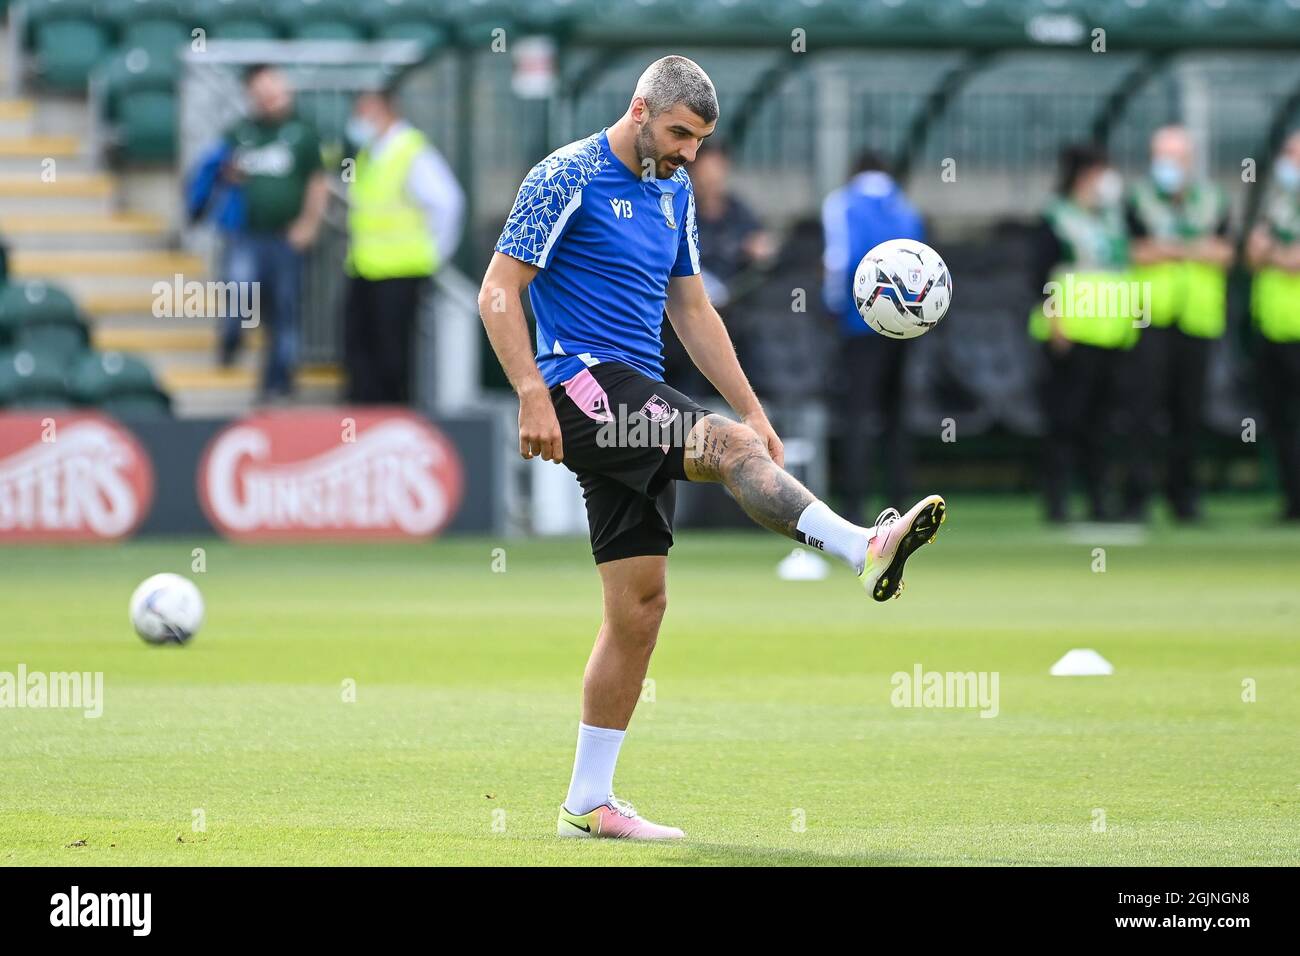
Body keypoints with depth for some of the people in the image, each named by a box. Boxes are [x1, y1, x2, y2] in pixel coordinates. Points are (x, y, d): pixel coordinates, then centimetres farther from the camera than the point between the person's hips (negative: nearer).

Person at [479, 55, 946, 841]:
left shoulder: (673, 191, 18)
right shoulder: (569, 178, -6)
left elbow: (693, 311, 24)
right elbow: (499, 291, -10)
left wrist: (752, 409, 17)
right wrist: (533, 396, -20)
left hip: (636, 405, 8)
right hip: (583, 383, -8)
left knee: (641, 605, 4)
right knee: (730, 447, -30)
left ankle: (588, 802, 8)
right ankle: (865, 550, -51)